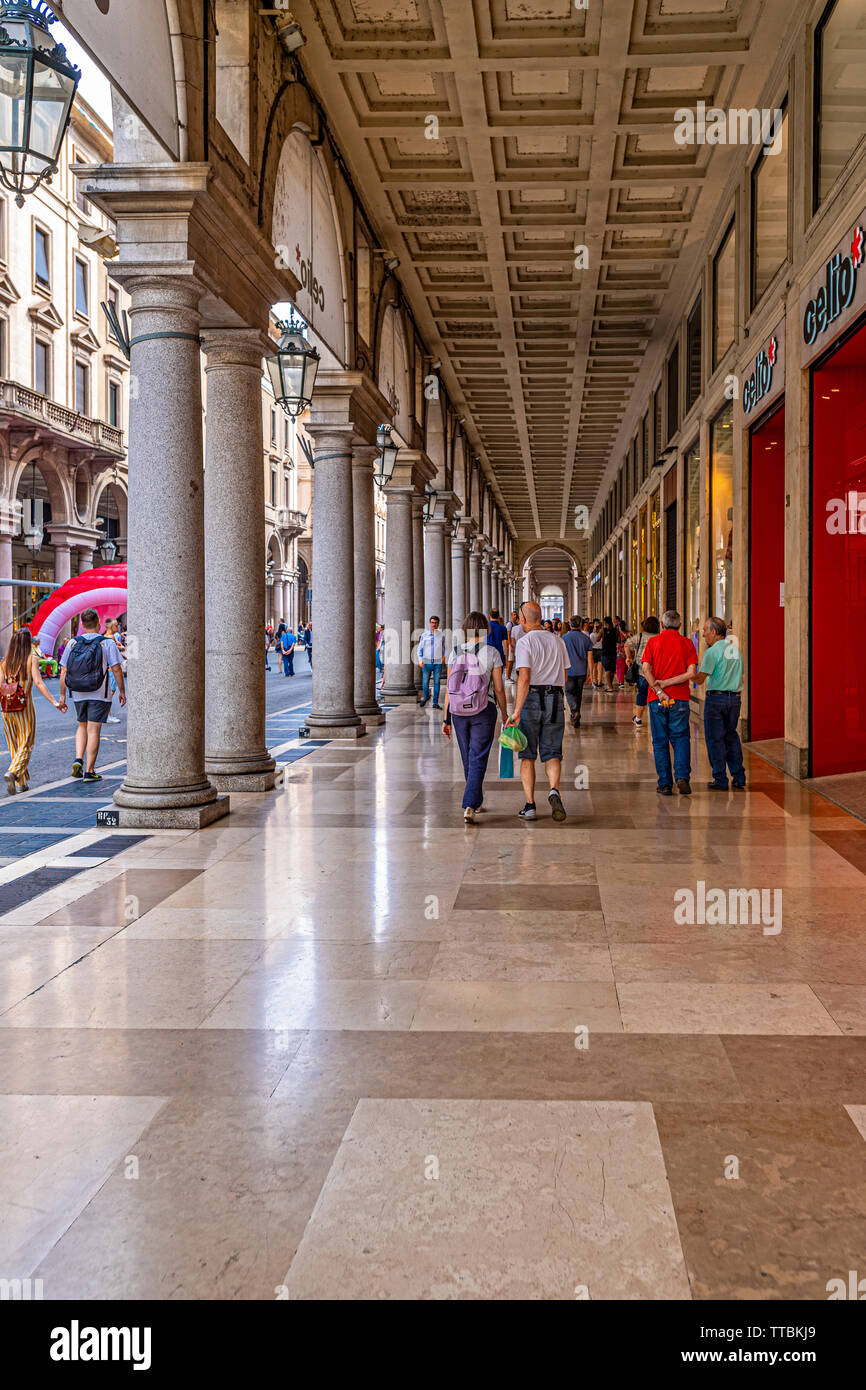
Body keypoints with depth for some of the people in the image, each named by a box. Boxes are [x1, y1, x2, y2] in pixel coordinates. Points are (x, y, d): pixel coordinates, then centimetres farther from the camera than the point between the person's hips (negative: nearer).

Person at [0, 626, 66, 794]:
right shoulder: (32, 659, -5)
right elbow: (38, 683, -14)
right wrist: (55, 702, -15)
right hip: (25, 707, -4)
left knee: (14, 746, 12)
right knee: (25, 745, 4)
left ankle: (22, 783, 16)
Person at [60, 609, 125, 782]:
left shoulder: (72, 644, 1)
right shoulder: (107, 643, -7)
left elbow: (63, 672, 2)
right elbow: (116, 669, -10)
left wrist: (62, 695, 9)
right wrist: (122, 691, 1)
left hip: (78, 694, 3)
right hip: (99, 695, -3)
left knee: (82, 727, 21)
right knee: (94, 730, 0)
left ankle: (78, 759, 3)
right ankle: (89, 771, 0)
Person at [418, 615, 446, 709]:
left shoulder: (441, 635, 2)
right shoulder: (424, 635, 0)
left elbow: (443, 647, 19)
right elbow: (420, 649, 3)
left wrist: (443, 656, 7)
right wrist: (420, 660, -8)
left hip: (438, 662, 0)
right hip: (427, 662, 0)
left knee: (437, 683, -1)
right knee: (425, 682, 5)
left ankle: (435, 703, 6)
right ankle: (425, 697, 32)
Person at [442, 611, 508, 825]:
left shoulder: (456, 652, 0)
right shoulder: (491, 653, -7)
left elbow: (449, 688, 0)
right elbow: (498, 689, -5)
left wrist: (447, 718, 6)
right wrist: (505, 714, 8)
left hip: (459, 711, 3)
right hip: (484, 711, -3)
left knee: (468, 760, 17)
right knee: (477, 760, -2)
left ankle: (477, 802, 31)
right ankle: (469, 806, -16)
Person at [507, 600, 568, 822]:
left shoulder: (525, 641, -8)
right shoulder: (557, 641, 11)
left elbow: (524, 678, -17)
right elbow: (564, 675, 16)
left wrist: (517, 710, -20)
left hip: (531, 698, -4)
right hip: (556, 699, 4)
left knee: (527, 756, 7)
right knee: (552, 753, 6)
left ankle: (530, 806, 5)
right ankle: (554, 790, -22)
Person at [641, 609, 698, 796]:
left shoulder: (653, 642, 3)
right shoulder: (687, 643, 3)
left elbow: (646, 669, -9)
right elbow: (691, 673, -7)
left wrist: (659, 690, -12)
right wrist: (666, 683, -8)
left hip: (656, 699, 0)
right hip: (680, 698, 0)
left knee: (660, 742, 7)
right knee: (680, 738, 9)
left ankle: (665, 784, 6)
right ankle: (682, 776, -10)